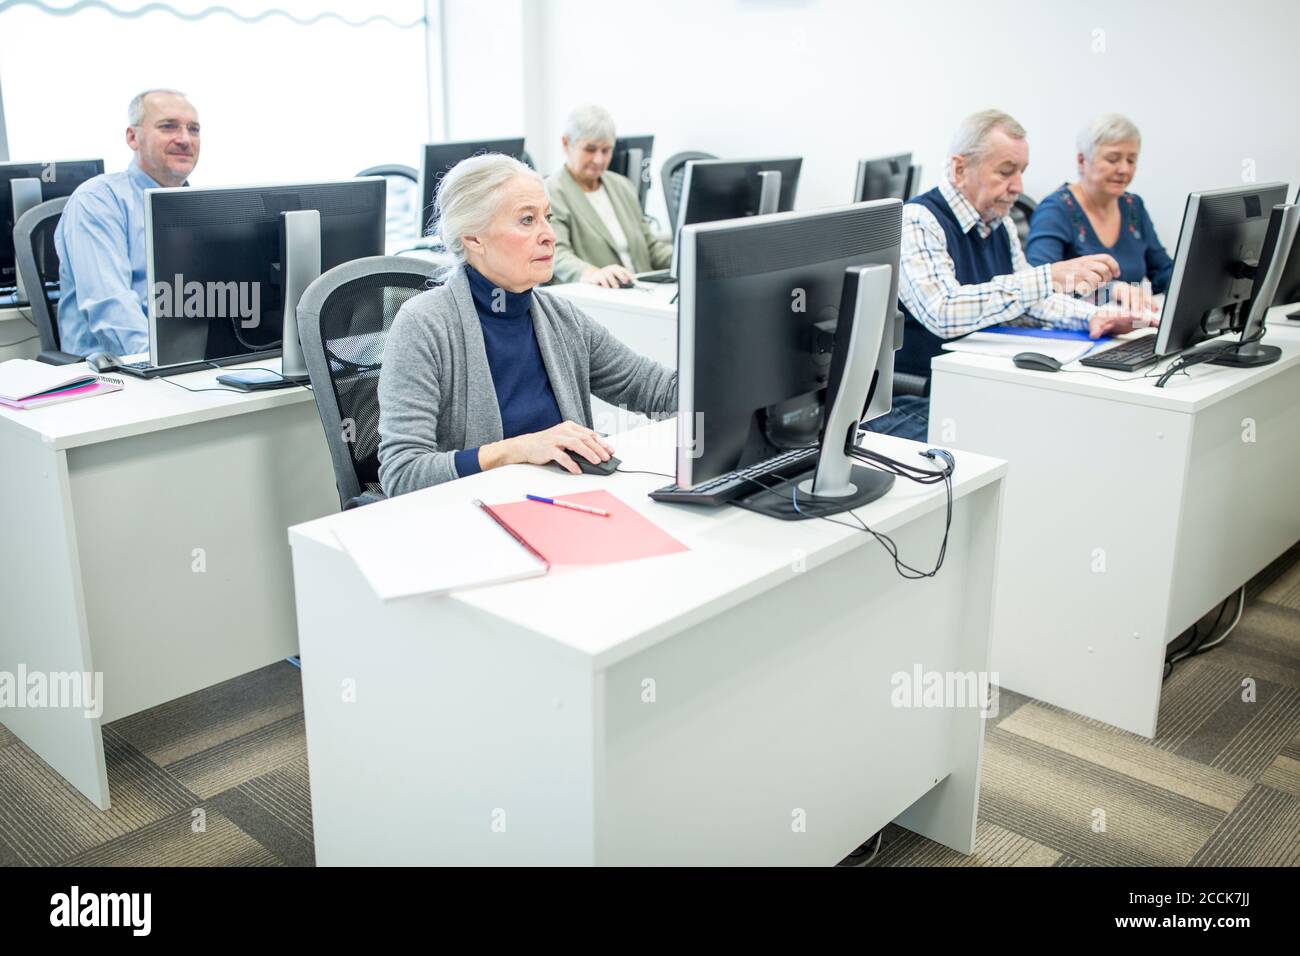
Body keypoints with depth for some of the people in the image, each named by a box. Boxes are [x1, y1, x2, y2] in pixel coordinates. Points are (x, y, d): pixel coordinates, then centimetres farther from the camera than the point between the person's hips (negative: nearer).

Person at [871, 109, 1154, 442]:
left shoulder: (999, 223, 13)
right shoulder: (917, 221, -14)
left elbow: (1026, 294, 22)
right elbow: (942, 313, -30)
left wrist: (1092, 316, 1)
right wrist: (1051, 276, -31)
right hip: (908, 402, -9)